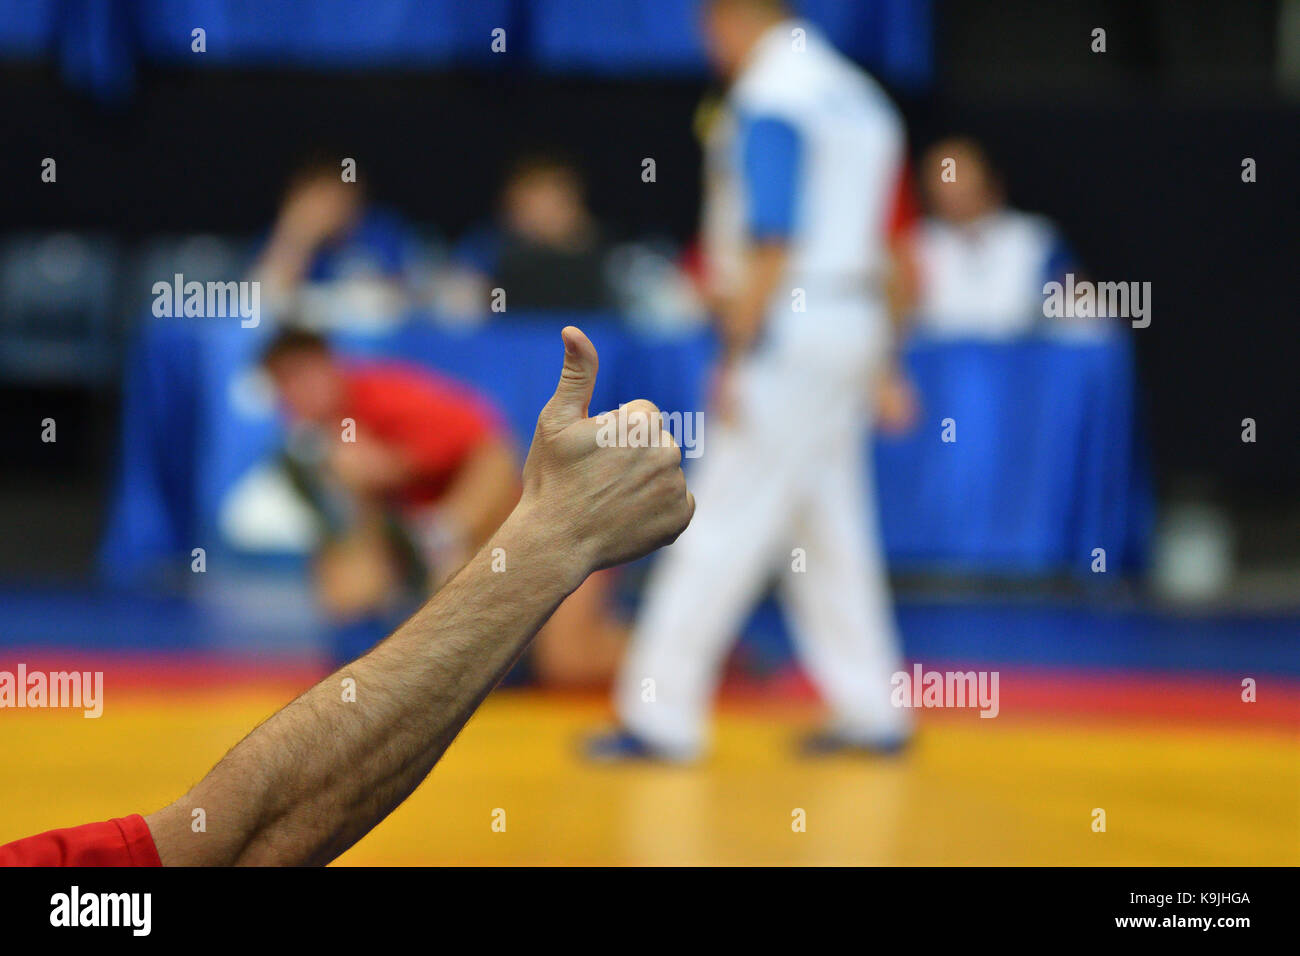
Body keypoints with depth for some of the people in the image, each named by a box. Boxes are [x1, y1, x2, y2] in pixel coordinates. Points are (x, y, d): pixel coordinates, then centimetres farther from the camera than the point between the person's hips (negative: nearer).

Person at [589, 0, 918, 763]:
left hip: (791, 330, -9)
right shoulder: (859, 98, 16)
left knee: (725, 524, -8)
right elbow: (891, 250, 18)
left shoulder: (766, 102, -11)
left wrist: (738, 355, -18)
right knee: (828, 523, 14)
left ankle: (661, 717, -7)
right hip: (855, 330, 9)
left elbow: (772, 242, -19)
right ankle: (871, 712, 14)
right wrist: (885, 367, 22)